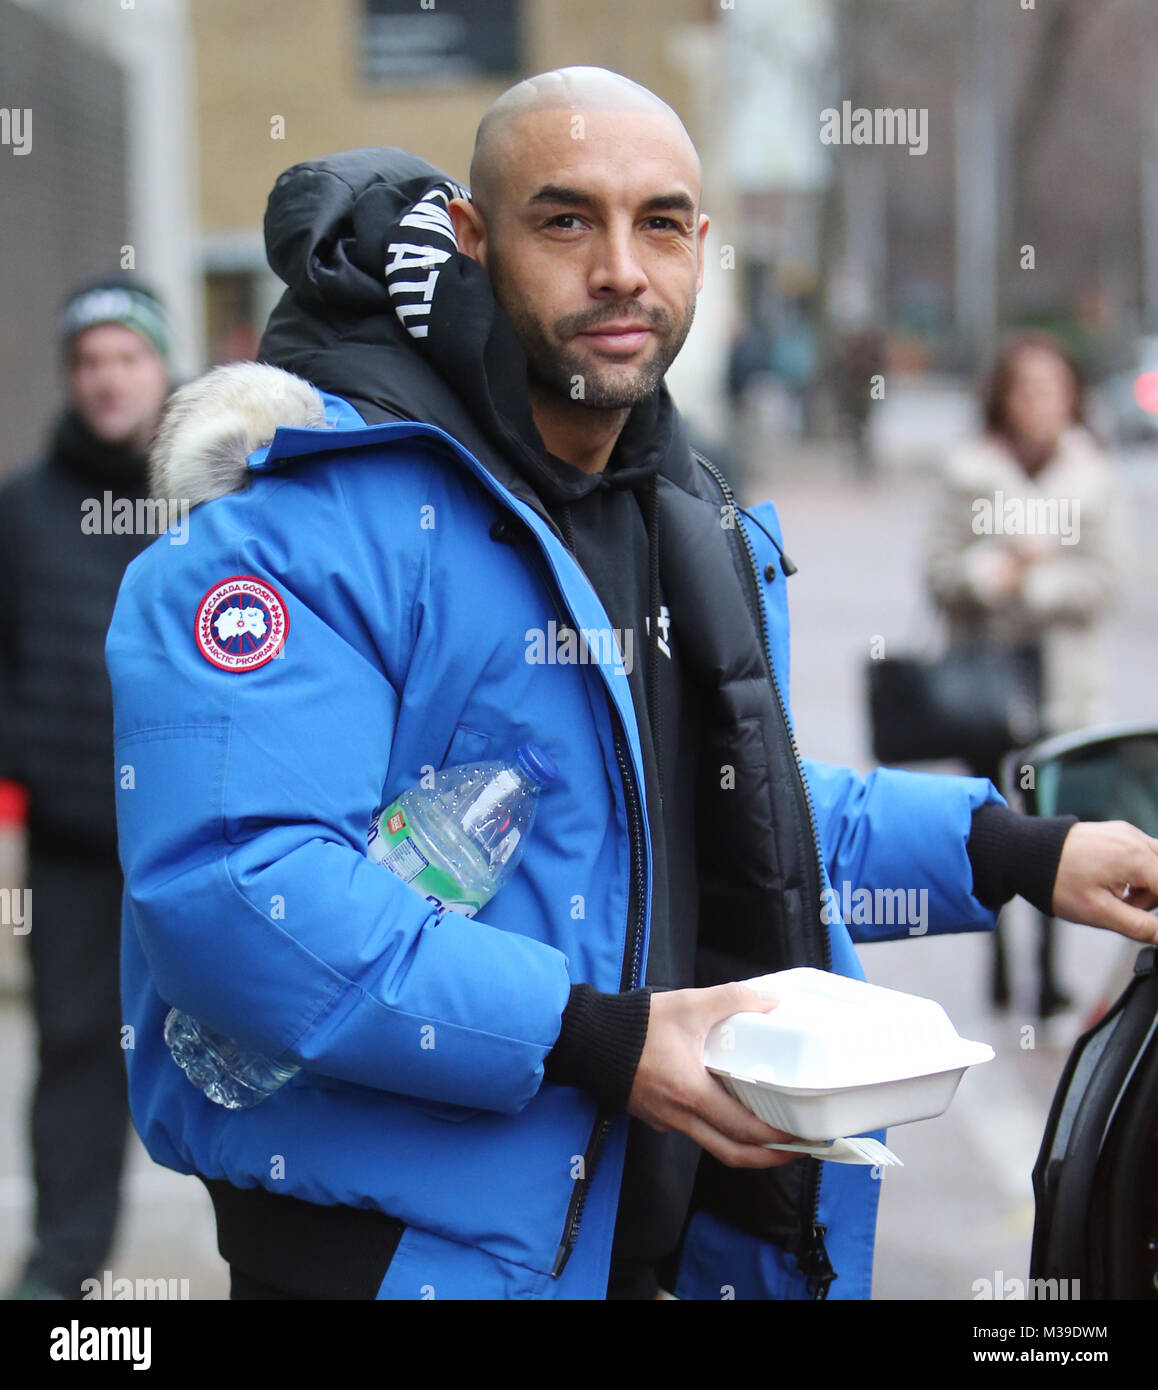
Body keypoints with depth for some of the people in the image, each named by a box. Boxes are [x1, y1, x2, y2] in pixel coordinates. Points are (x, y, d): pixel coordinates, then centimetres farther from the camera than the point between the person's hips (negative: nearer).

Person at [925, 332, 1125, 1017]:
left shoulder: (1094, 476, 4)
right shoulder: (971, 469, 3)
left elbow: (1103, 580, -1)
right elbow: (943, 570, 1)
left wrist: (1030, 580, -11)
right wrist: (998, 569, -16)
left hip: (1062, 671, -1)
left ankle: (1048, 967, 1)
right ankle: (997, 957, 16)